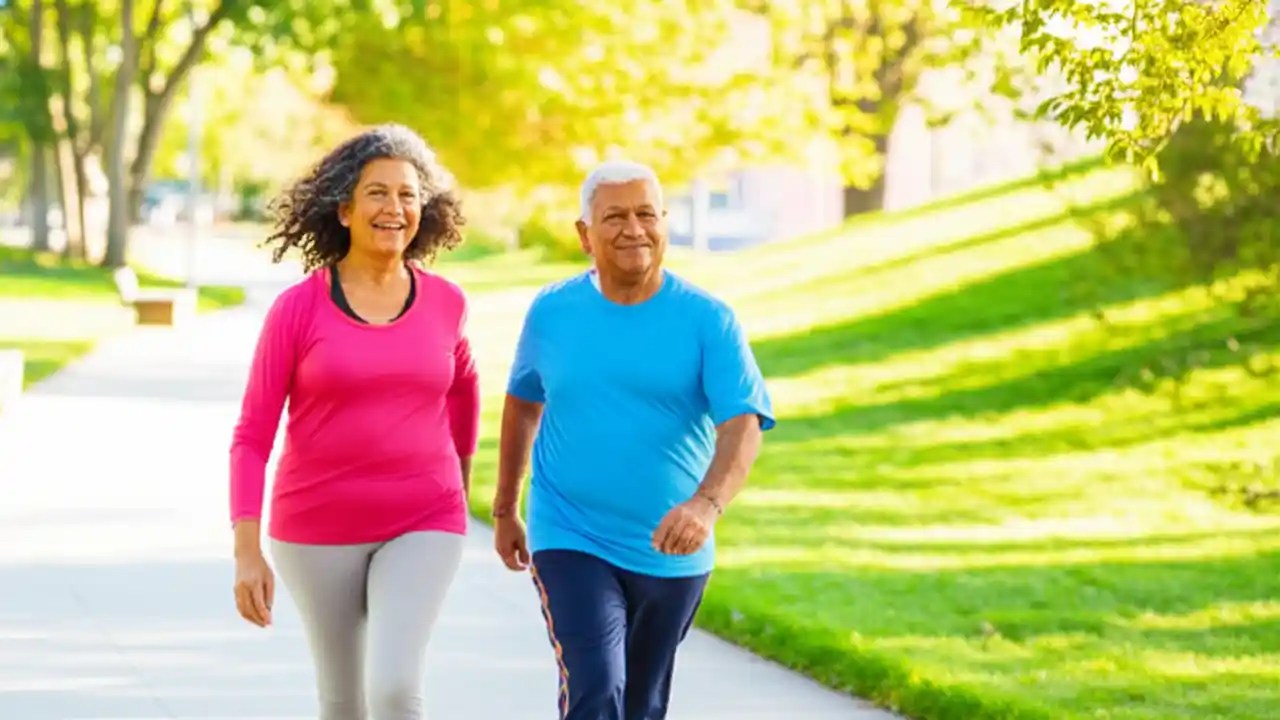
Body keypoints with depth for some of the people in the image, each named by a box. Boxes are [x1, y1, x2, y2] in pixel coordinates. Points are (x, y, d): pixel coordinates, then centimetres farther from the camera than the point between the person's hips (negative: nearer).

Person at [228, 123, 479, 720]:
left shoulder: (445, 303, -1)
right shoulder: (299, 307, -8)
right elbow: (252, 436, -6)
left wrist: (462, 472, 32)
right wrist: (247, 552, -14)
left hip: (422, 526, 0)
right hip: (319, 529, 0)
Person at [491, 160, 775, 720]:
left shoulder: (709, 321, -9)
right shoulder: (551, 312, -2)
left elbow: (743, 426, -19)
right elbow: (523, 403, 15)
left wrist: (707, 504, -38)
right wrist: (504, 510, 20)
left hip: (671, 553, 1)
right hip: (570, 544, -1)